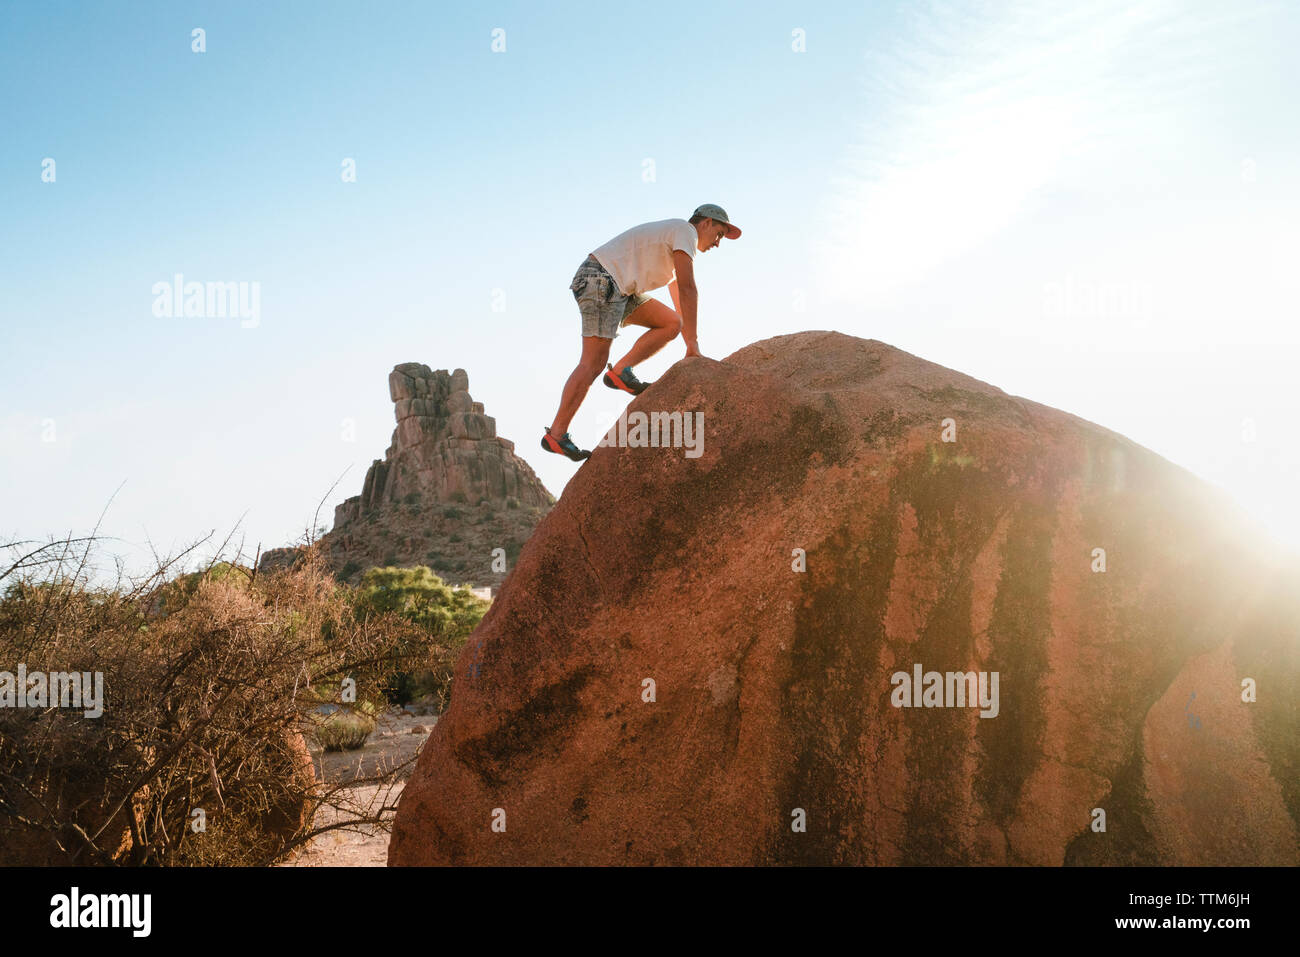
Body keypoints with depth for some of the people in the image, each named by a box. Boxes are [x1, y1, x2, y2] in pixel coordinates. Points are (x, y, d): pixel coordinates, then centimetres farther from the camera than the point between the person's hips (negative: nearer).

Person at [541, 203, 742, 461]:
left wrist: (690, 348, 21)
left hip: (618, 290, 10)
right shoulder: (685, 230, -4)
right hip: (600, 279, -10)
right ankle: (556, 434, -14)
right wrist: (693, 343, -12)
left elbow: (680, 304, 27)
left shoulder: (675, 254, 26)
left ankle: (620, 371, -3)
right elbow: (687, 288, -12)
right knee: (593, 362, -14)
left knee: (671, 323, 3)